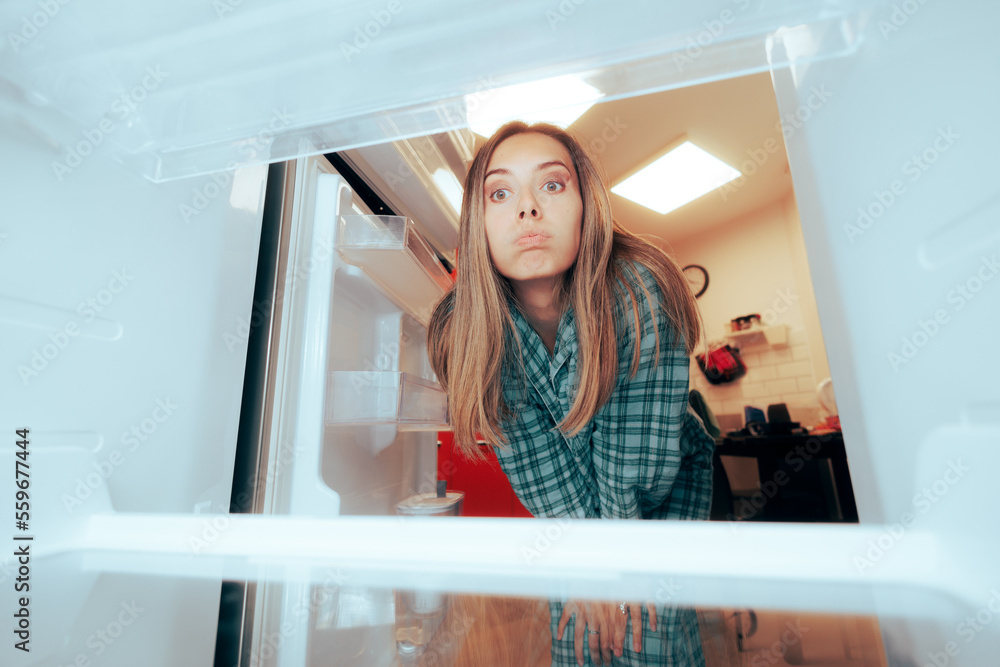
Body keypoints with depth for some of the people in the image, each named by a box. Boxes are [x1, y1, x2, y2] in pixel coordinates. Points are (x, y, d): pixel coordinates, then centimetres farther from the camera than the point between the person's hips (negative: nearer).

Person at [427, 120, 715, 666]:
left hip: (665, 484, -1)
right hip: (566, 500, 2)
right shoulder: (466, 327, -24)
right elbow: (533, 459, -18)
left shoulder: (639, 296, -32)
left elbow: (639, 463, -24)